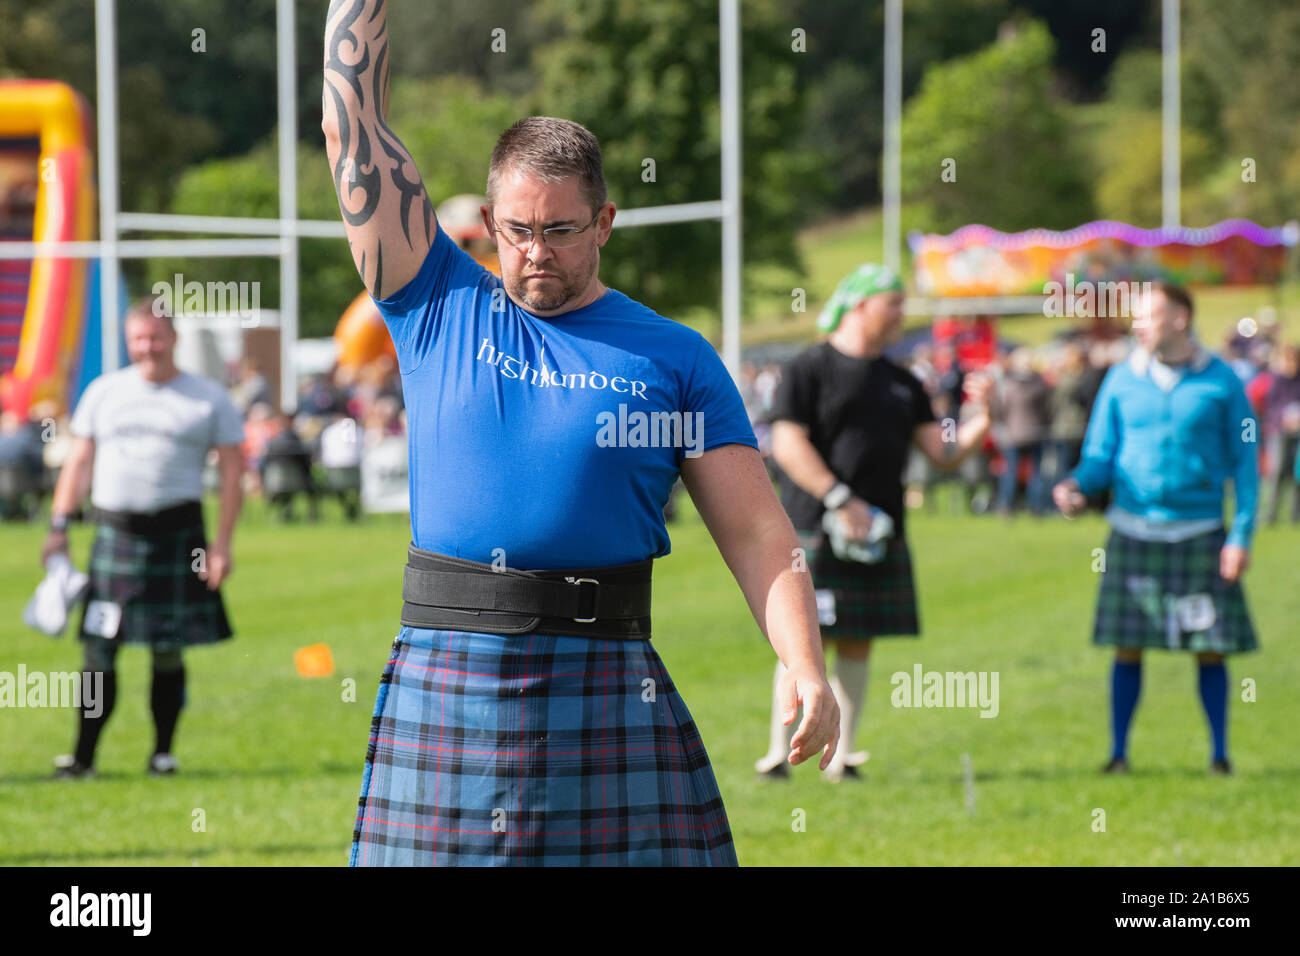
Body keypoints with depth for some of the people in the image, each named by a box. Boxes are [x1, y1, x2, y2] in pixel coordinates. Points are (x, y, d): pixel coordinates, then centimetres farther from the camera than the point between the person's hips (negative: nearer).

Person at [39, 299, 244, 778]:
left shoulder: (209, 398, 5)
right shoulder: (104, 392, 12)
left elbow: (232, 469, 3)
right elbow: (80, 461, 14)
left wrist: (222, 542, -5)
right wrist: (59, 526, 5)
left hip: (177, 531, -1)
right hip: (113, 530, 1)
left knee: (168, 649, 2)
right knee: (99, 648, -3)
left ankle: (162, 752, 13)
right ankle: (83, 754, 0)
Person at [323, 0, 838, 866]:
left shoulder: (675, 359, 8)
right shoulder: (438, 308, 11)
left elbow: (758, 535, 2)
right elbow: (352, 122, 9)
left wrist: (805, 669, -12)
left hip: (609, 693, -1)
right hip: (442, 688, 1)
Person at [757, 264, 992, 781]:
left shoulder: (901, 383, 17)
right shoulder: (809, 369, -2)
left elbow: (942, 452, 13)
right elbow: (788, 444, -11)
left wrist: (980, 419, -5)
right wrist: (842, 501, -18)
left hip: (881, 532, 6)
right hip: (815, 531, -6)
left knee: (857, 645, 5)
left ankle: (840, 753, 10)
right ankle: (779, 750, 1)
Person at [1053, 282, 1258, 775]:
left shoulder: (1221, 382, 0)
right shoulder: (1122, 380, 5)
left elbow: (1245, 462, 4)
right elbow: (1101, 456, 9)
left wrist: (1242, 535, -4)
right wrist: (1076, 485, -14)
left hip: (1199, 532, -1)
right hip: (1134, 530, 1)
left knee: (1210, 649, 0)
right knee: (1127, 647, 0)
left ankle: (1220, 754, 11)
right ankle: (1118, 753, 8)